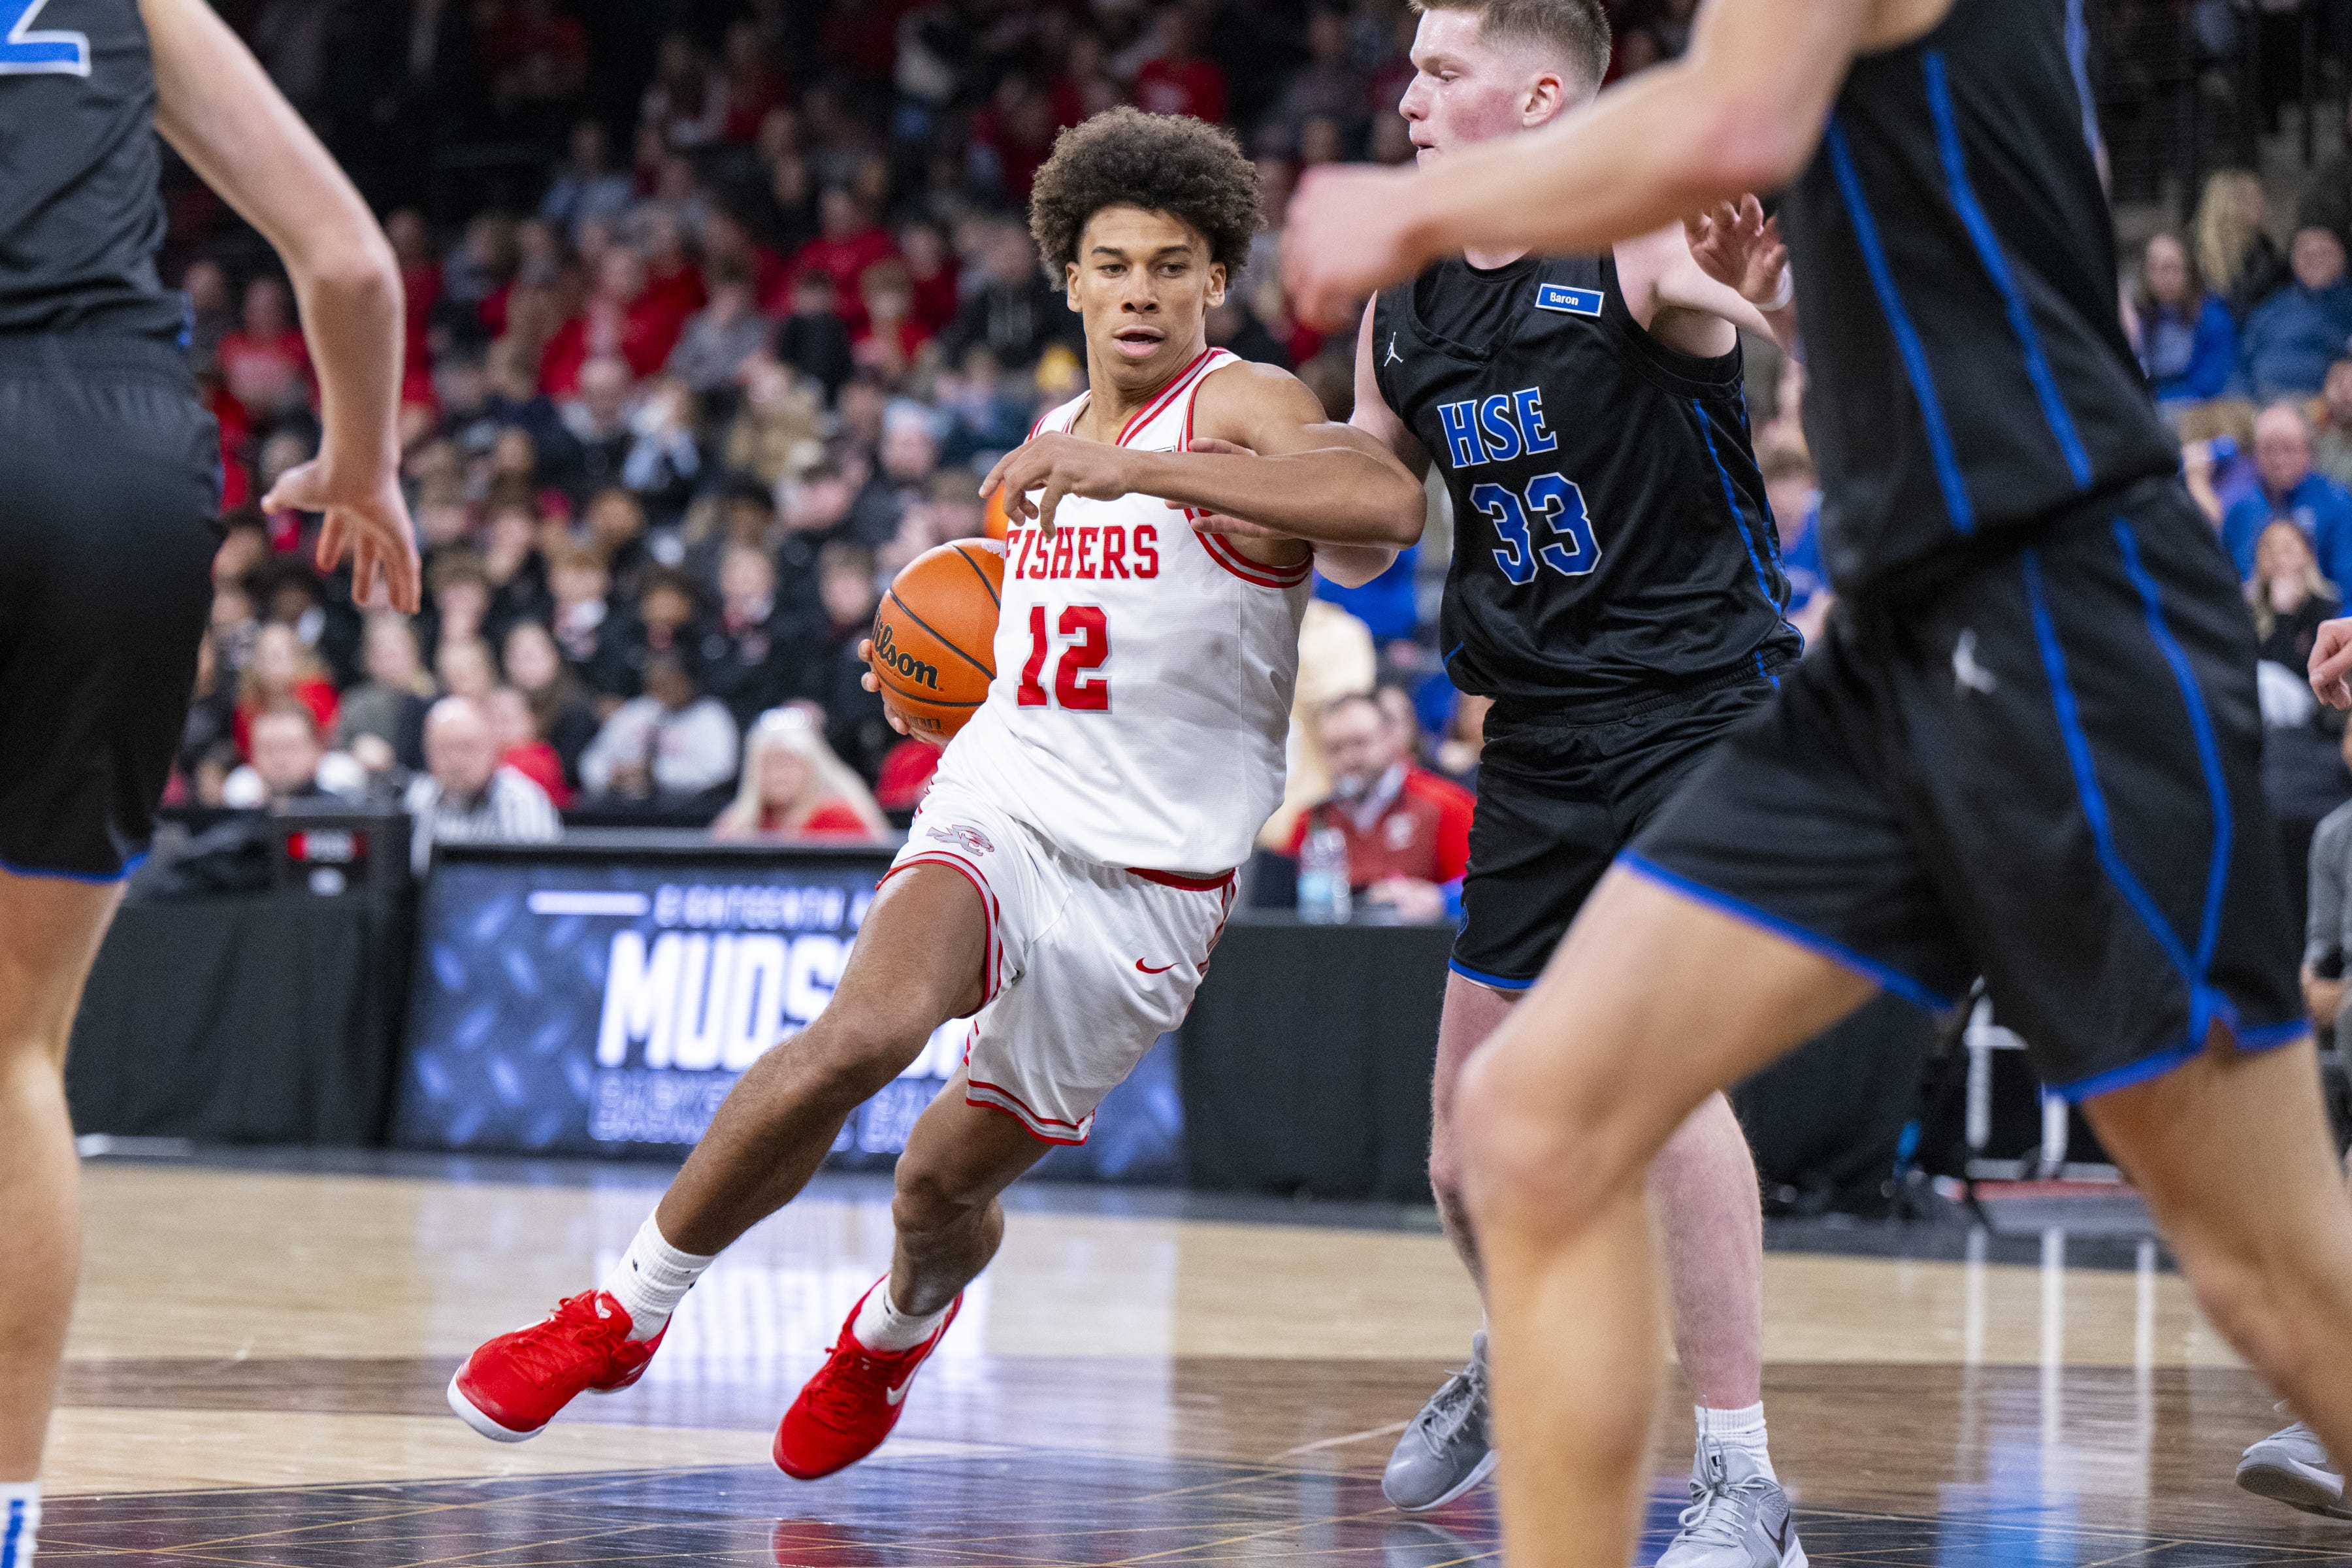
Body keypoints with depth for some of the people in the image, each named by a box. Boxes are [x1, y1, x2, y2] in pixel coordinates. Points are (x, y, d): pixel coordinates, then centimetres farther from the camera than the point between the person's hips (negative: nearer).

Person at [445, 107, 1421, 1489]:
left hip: (1151, 879, -3)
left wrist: (1143, 470, -39)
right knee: (863, 1034, -29)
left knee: (950, 1181, 9)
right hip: (1002, 805, 3)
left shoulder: (1240, 405, -9)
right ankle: (629, 1312, -14)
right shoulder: (1051, 441, 13)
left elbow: (1391, 501, -33)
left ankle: (899, 1327, 47)